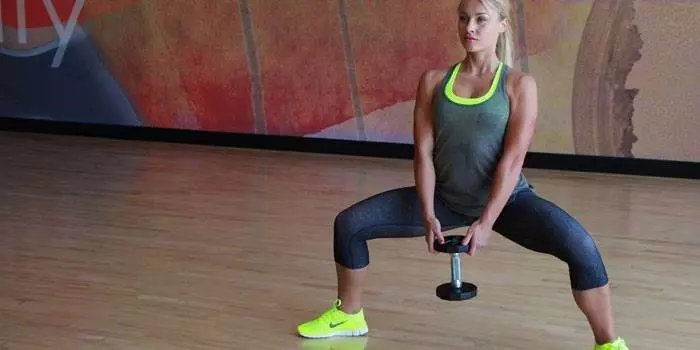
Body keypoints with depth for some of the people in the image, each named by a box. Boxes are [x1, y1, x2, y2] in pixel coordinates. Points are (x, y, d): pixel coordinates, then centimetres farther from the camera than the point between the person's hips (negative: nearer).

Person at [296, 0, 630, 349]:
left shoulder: (519, 85, -8)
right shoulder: (434, 81, 0)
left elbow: (512, 160, -16)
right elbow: (423, 151, -4)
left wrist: (486, 222, -23)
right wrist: (428, 215, -15)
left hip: (507, 200, -3)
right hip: (447, 199, 4)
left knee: (579, 246, -29)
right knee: (349, 223, -4)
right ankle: (348, 315, 20)